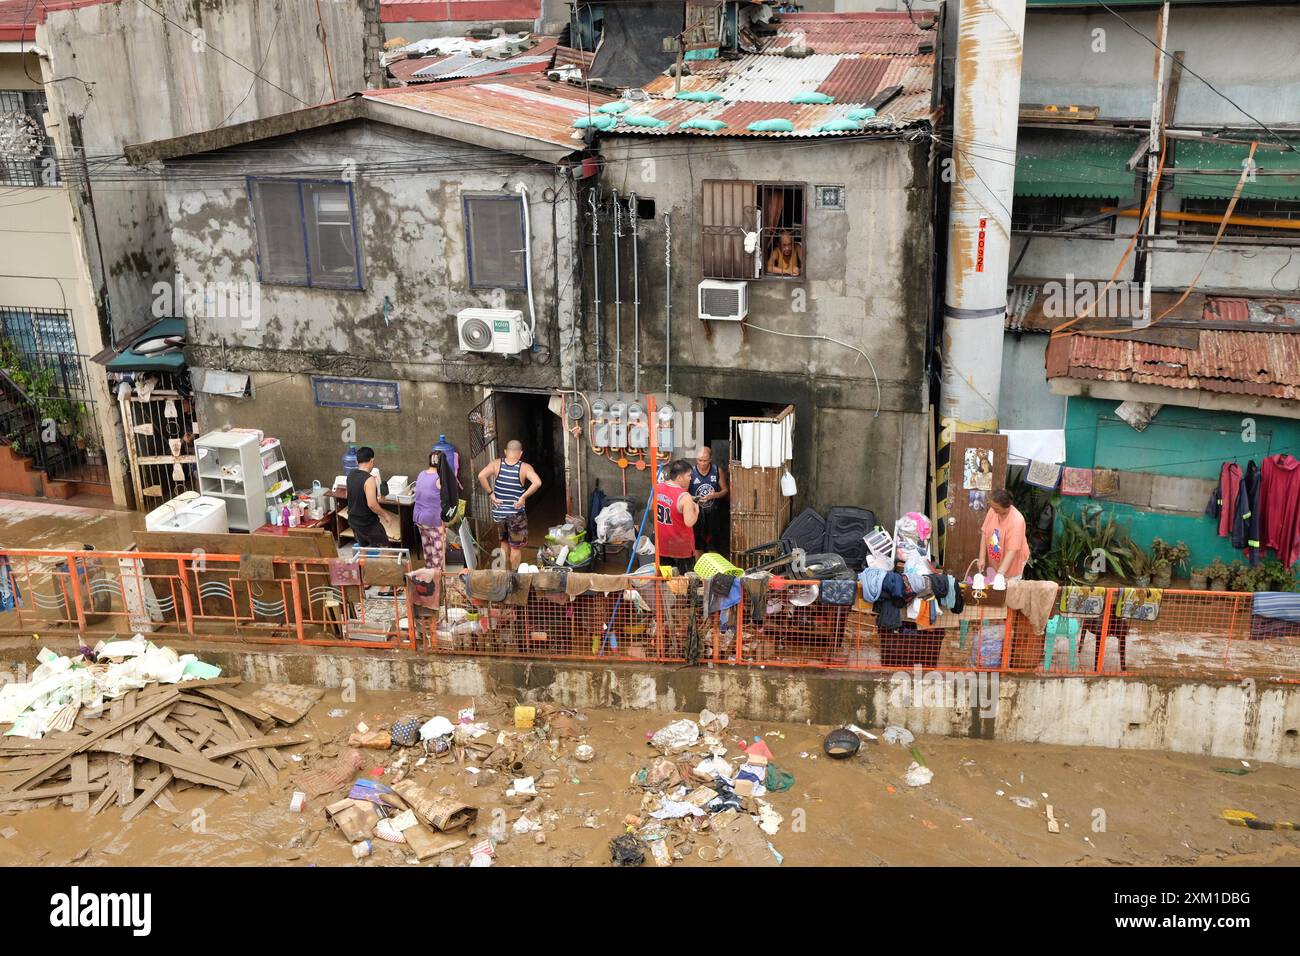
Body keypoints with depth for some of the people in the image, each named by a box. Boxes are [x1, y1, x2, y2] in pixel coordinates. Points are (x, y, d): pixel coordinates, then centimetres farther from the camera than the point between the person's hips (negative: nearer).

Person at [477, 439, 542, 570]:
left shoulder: (496, 464, -4)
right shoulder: (525, 467, -10)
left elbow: (481, 476, -18)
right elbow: (537, 482, -26)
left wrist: (490, 494, -9)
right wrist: (524, 497, -16)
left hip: (498, 513, 3)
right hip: (516, 514, -3)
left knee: (504, 543, 23)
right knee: (516, 547, 11)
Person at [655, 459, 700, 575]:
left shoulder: (657, 488, -4)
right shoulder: (684, 497, -25)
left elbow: (651, 507, 13)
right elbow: (689, 522, -27)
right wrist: (696, 510, -8)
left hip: (662, 543, 6)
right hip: (681, 547, -6)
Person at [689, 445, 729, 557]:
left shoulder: (718, 471, -4)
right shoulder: (691, 472, -9)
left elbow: (725, 490, 4)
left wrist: (715, 495, -16)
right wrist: (692, 498, -27)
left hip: (713, 513, 1)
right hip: (697, 513, -1)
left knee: (713, 544, 7)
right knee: (697, 543, 8)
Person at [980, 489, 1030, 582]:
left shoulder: (1016, 520, -30)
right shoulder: (993, 510, -12)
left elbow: (1012, 550, -32)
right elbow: (984, 533, -3)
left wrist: (1000, 574, -37)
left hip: (1012, 563, -5)